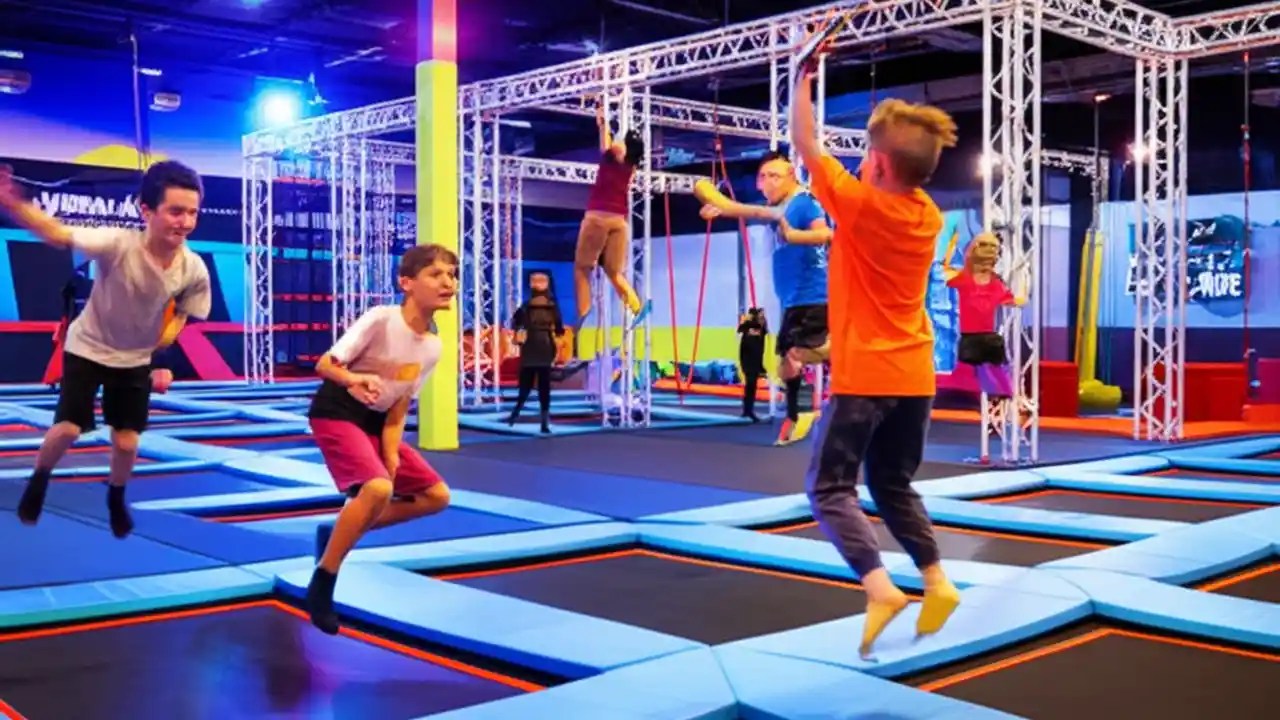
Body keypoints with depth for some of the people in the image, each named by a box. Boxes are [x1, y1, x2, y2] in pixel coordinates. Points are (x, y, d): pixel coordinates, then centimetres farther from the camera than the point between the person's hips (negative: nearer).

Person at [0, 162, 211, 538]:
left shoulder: (194, 271, -22)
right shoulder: (118, 244, -33)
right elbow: (57, 234, -41)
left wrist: (163, 341, -12)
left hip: (135, 359, 3)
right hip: (88, 347, -3)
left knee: (127, 441, 4)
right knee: (68, 428, -6)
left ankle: (116, 500, 36)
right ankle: (37, 483, 28)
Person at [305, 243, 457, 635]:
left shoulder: (433, 347, 0)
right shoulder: (380, 319, -20)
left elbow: (400, 403, 4)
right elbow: (325, 364, -19)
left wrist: (391, 453, -6)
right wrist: (353, 379, -40)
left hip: (376, 422, 8)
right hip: (335, 414, -8)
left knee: (436, 495, 7)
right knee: (378, 488, -31)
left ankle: (337, 532, 17)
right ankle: (322, 583, -15)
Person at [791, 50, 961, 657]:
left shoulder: (860, 203, -13)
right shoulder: (928, 216, 5)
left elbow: (806, 144, -3)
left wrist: (803, 77, 7)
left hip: (863, 375, -7)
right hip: (914, 376, 7)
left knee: (829, 488, -1)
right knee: (894, 486, 20)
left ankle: (880, 587, -17)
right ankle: (936, 581, 11)